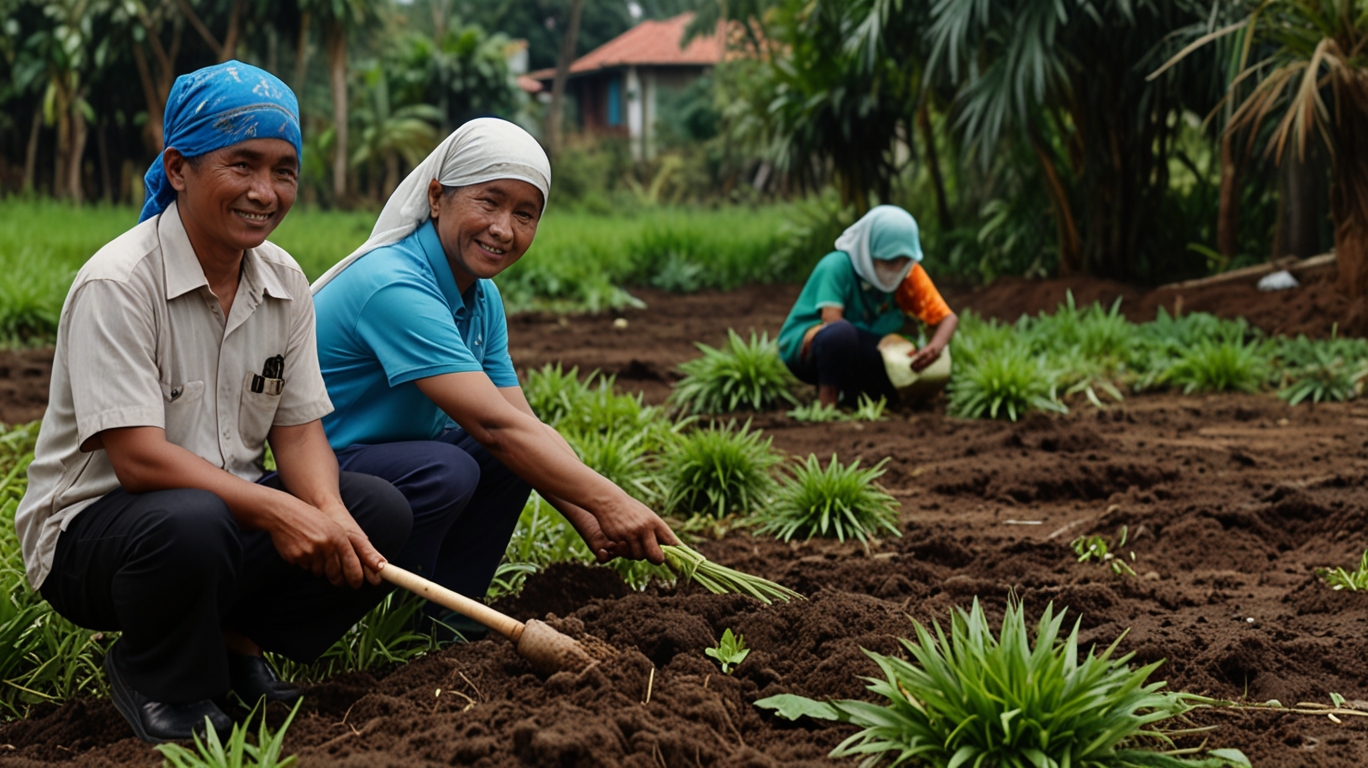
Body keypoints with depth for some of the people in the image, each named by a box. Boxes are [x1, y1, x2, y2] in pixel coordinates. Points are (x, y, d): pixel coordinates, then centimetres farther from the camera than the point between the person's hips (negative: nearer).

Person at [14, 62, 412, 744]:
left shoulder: (285, 283, 2)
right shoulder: (117, 285, -20)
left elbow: (299, 430, 1)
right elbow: (139, 459, -25)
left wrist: (328, 515, -20)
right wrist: (276, 512, -33)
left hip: (232, 506, 6)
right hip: (91, 524, -6)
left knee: (380, 513, -15)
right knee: (189, 524, -39)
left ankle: (234, 642, 5)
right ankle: (157, 681, -7)